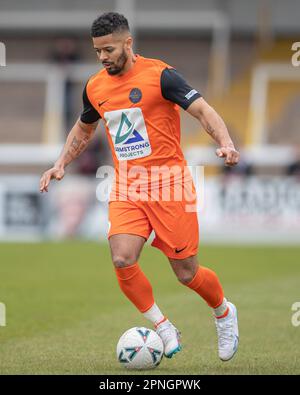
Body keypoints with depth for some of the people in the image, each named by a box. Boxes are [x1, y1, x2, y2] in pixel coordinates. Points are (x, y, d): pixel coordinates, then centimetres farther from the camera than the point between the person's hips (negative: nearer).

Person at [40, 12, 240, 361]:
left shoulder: (159, 75, -10)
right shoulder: (95, 88, 8)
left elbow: (203, 110, -16)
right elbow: (83, 129, 27)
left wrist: (225, 143, -32)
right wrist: (61, 164, 15)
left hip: (167, 183, -4)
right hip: (126, 188, 4)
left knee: (187, 274, 1)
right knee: (122, 260, -19)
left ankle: (224, 313, 33)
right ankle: (164, 330, 0)